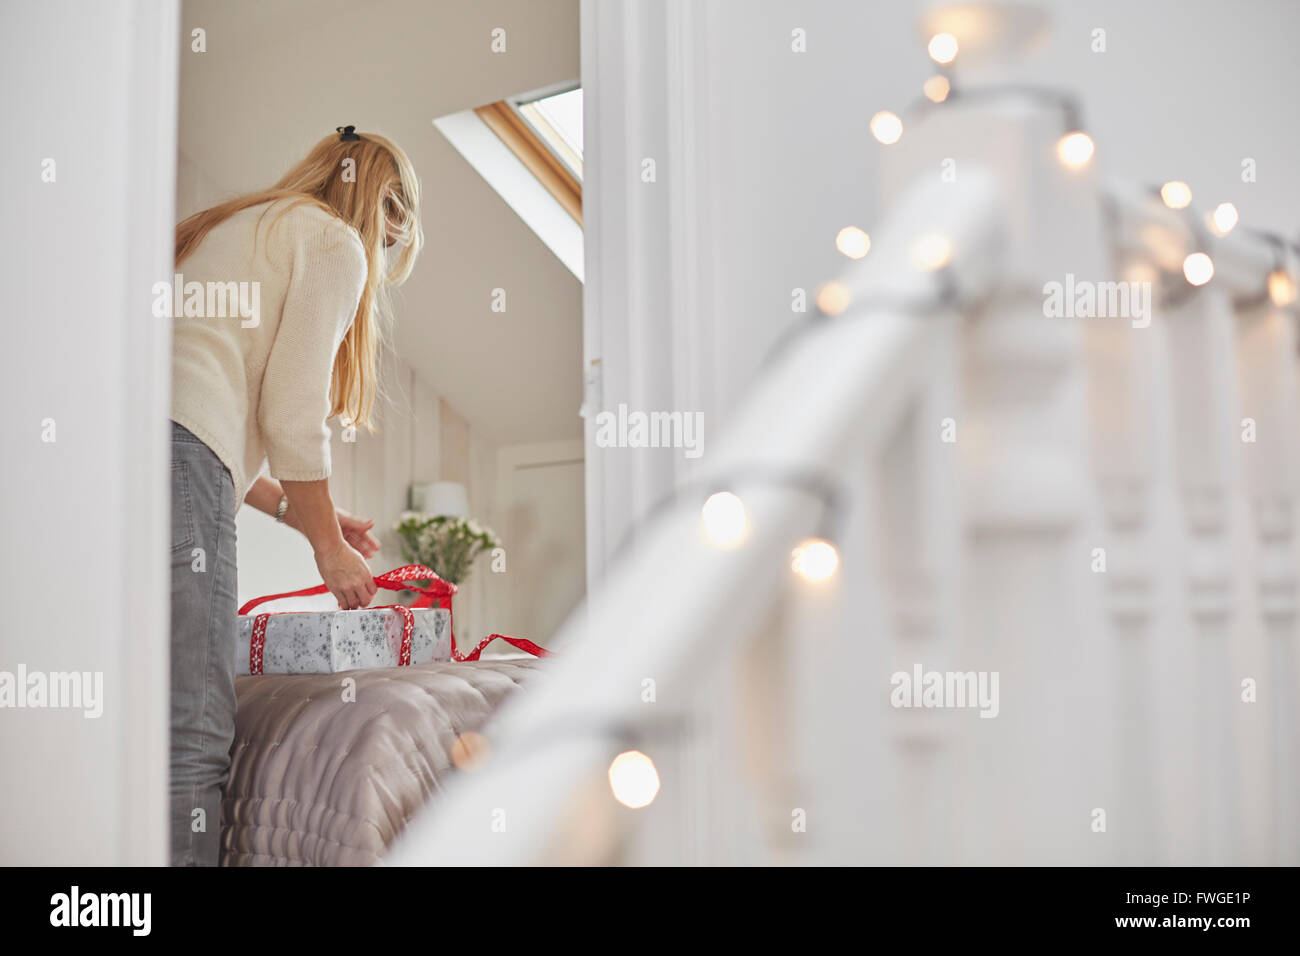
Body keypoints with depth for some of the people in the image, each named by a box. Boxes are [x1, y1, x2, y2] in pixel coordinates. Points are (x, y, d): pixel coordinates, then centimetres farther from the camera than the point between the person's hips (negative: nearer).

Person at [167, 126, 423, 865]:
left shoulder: (230, 227, 36)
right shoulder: (336, 242, 10)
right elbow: (292, 413, 0)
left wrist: (309, 514, 33)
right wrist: (329, 545, 11)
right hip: (174, 454, -8)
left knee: (192, 733, 4)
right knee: (193, 736, -13)